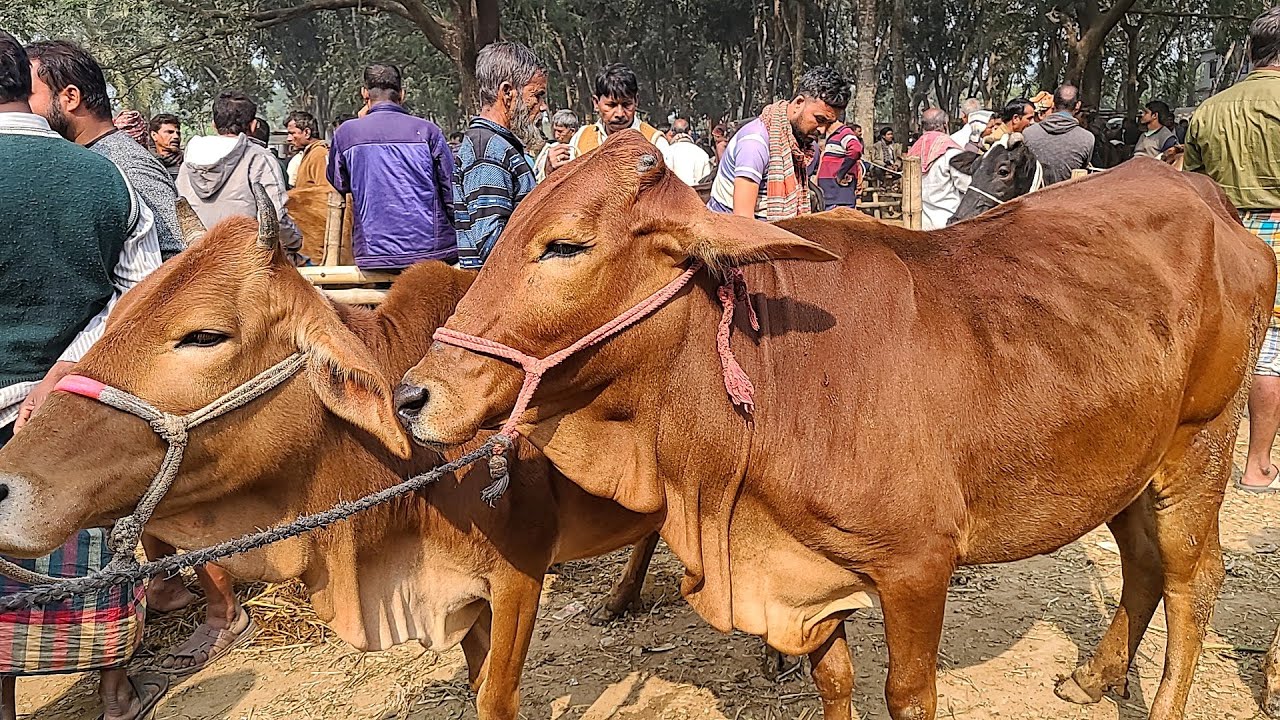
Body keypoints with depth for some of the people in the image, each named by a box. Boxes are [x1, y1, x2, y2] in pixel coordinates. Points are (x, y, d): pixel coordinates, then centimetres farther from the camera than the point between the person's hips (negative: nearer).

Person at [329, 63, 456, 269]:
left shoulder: (347, 132, 4)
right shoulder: (427, 130, 0)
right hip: (431, 250, -1)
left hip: (374, 252, 1)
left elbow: (338, 183, 20)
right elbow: (452, 189, 2)